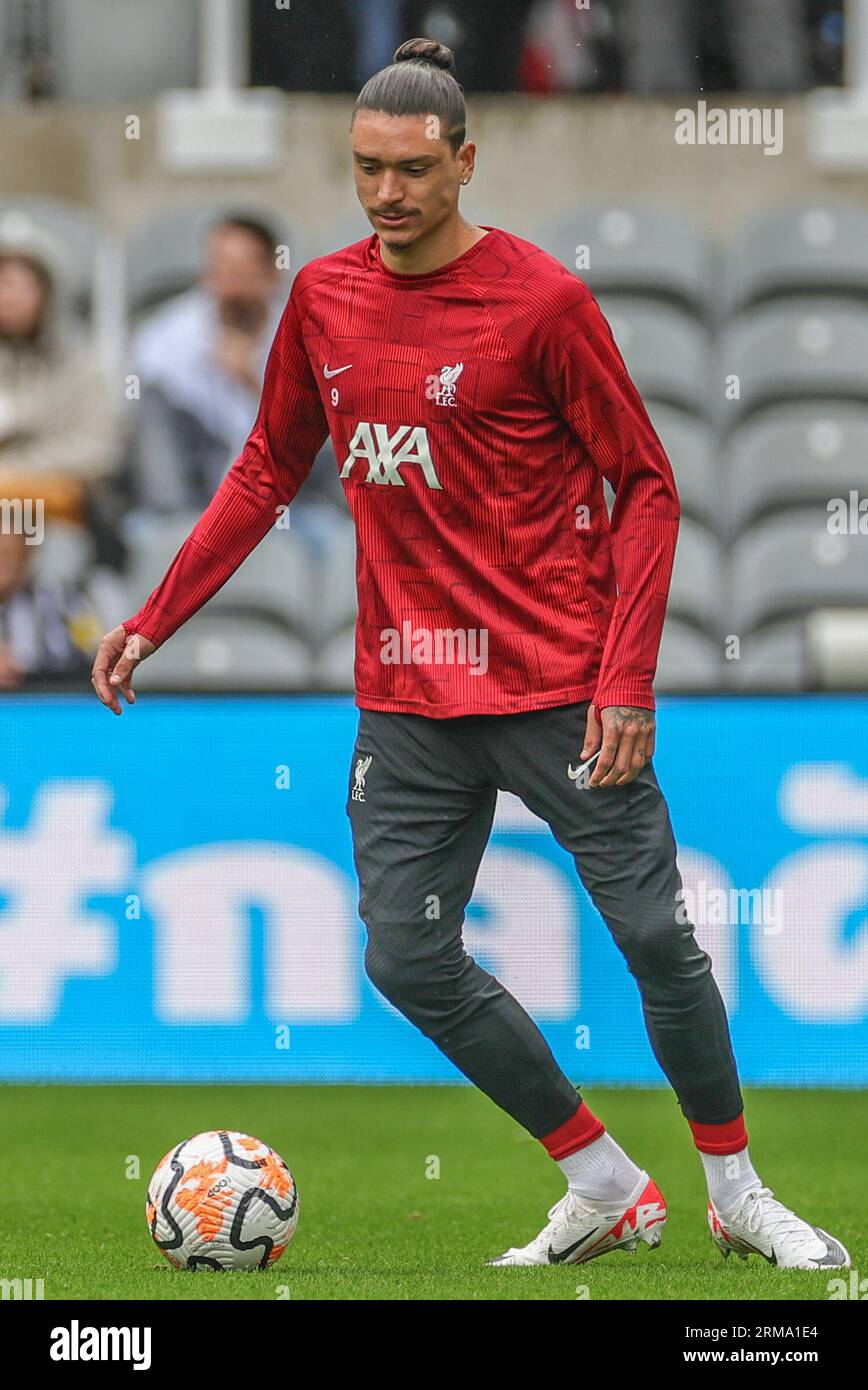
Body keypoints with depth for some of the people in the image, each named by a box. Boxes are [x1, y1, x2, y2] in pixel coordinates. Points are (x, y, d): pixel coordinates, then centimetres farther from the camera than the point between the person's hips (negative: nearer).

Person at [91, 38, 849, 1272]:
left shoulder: (542, 301, -10)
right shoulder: (325, 299, 6)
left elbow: (646, 486, -7)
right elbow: (266, 474, 18)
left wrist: (627, 679, -15)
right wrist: (154, 620, 13)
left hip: (555, 686, -5)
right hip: (406, 696, 5)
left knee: (657, 936, -5)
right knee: (409, 958, -1)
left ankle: (737, 1192, 13)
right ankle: (605, 1189, 12)